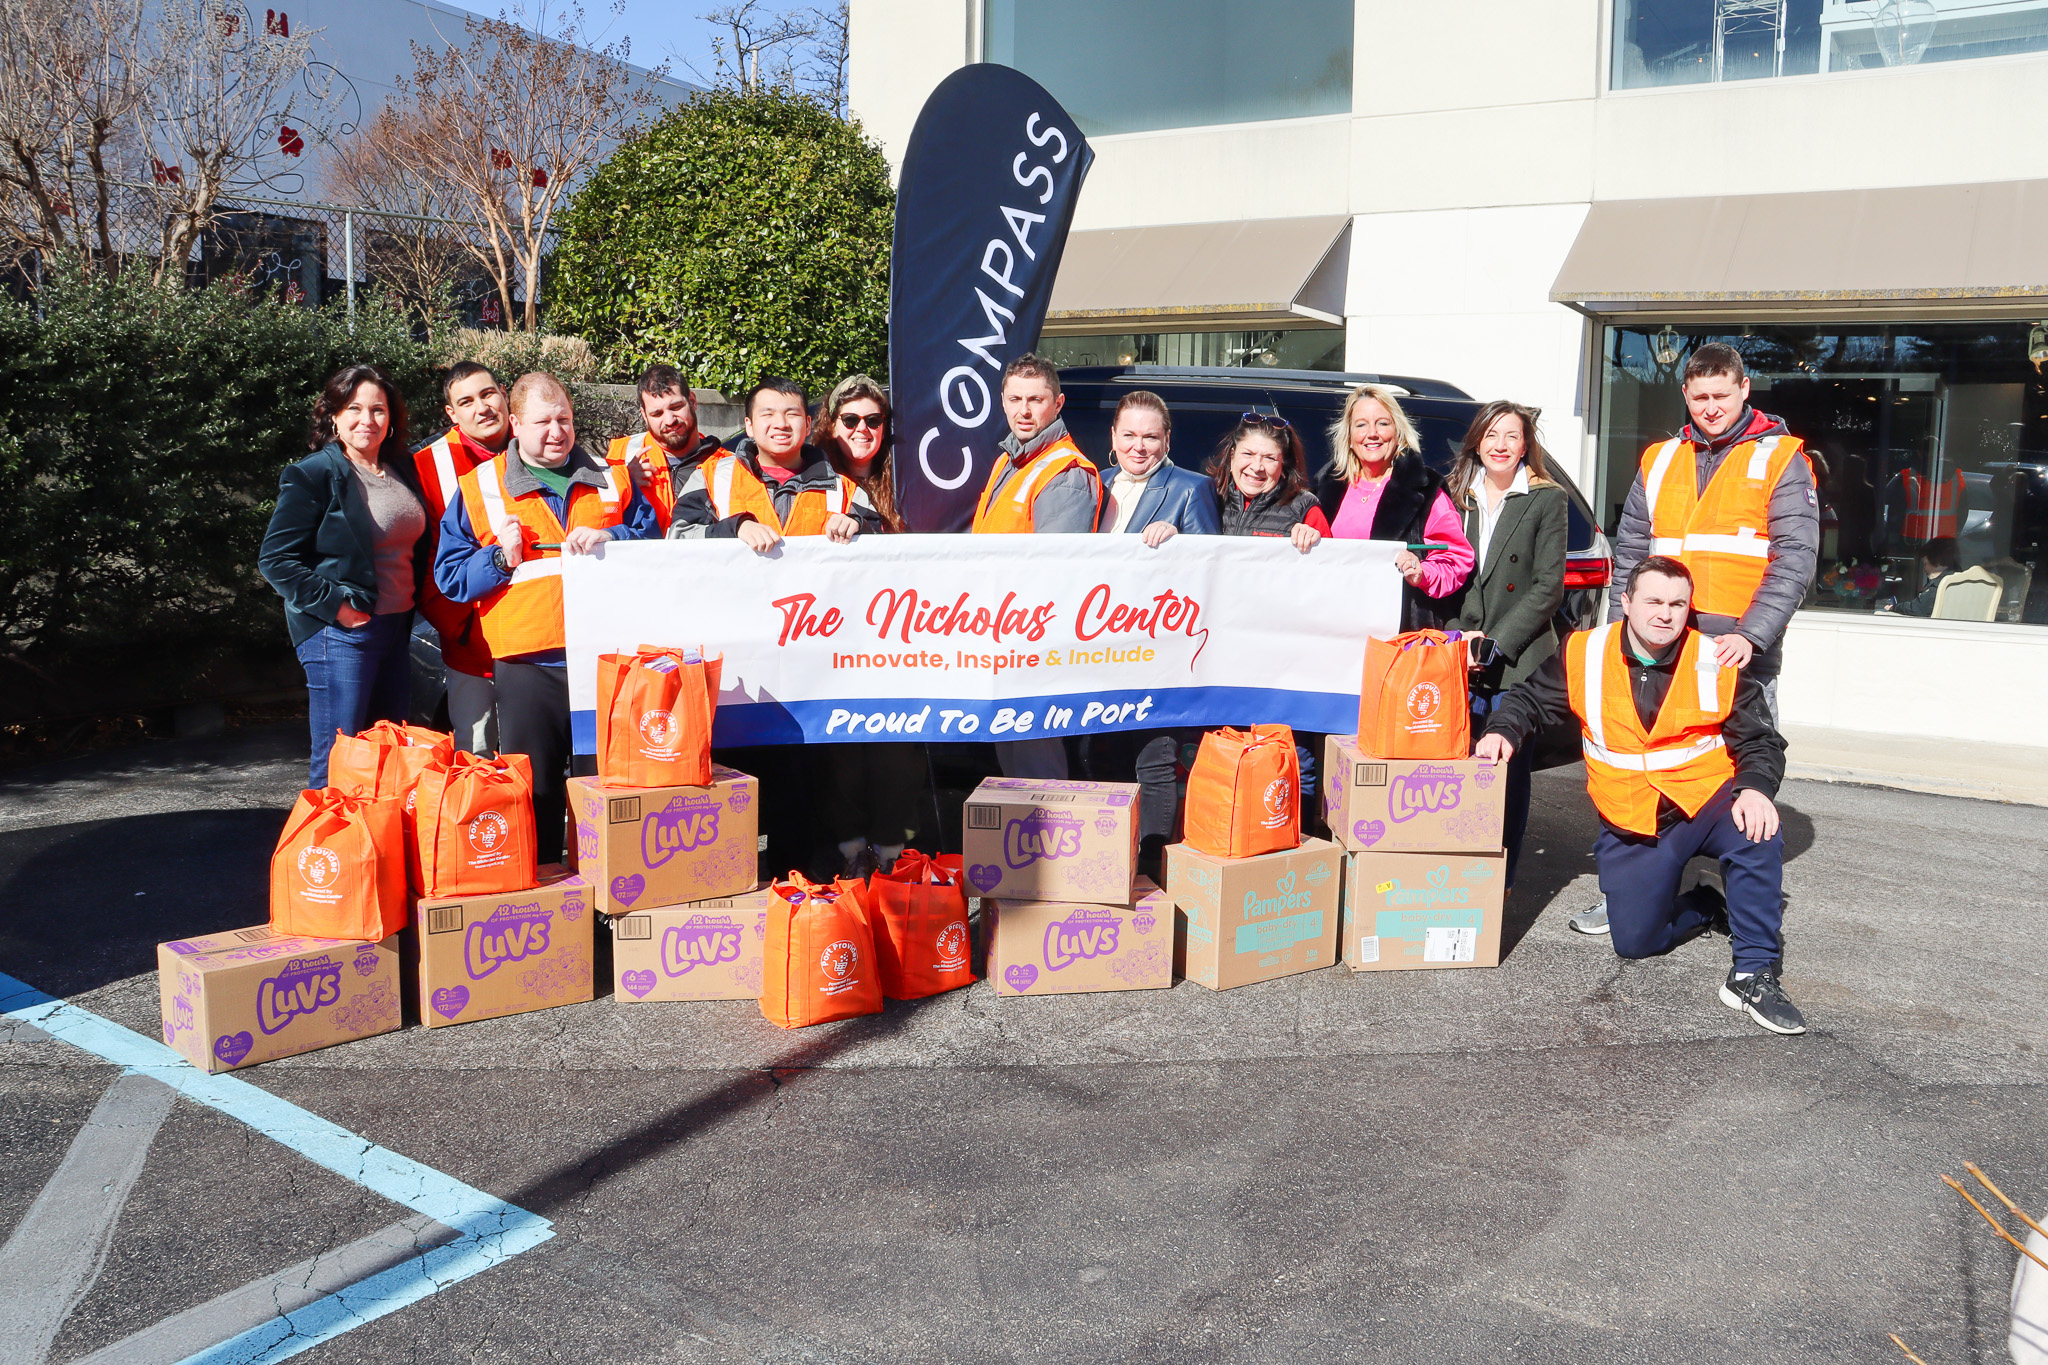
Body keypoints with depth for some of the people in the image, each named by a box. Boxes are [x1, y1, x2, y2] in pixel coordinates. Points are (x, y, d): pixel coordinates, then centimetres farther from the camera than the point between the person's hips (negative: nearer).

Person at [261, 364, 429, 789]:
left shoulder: (402, 471, 11)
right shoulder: (313, 475, -8)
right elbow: (276, 559, -11)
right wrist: (333, 605, -16)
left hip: (396, 628, 7)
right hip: (340, 635, -7)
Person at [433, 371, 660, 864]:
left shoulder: (610, 479, 13)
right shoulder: (479, 487, 7)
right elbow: (449, 575, 5)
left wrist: (611, 539, -8)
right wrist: (502, 558, -11)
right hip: (527, 663, -1)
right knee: (534, 791, 4)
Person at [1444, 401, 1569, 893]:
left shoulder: (1548, 501, 3)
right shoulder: (1456, 496, 13)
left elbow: (1549, 586, -3)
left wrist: (1497, 642, -12)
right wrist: (1453, 635, -1)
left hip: (1519, 662, -3)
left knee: (1508, 769, -1)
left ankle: (1501, 881, 9)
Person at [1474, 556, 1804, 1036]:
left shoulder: (1716, 663, -8)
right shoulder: (1584, 654, -5)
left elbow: (1759, 741, -5)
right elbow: (1530, 698, 9)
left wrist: (1755, 788, -26)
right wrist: (1503, 731, -12)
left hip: (1706, 801, -1)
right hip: (1630, 825, 2)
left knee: (1757, 834, -36)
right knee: (1635, 941, -4)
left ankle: (1754, 974, -22)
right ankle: (1705, 906, 29)